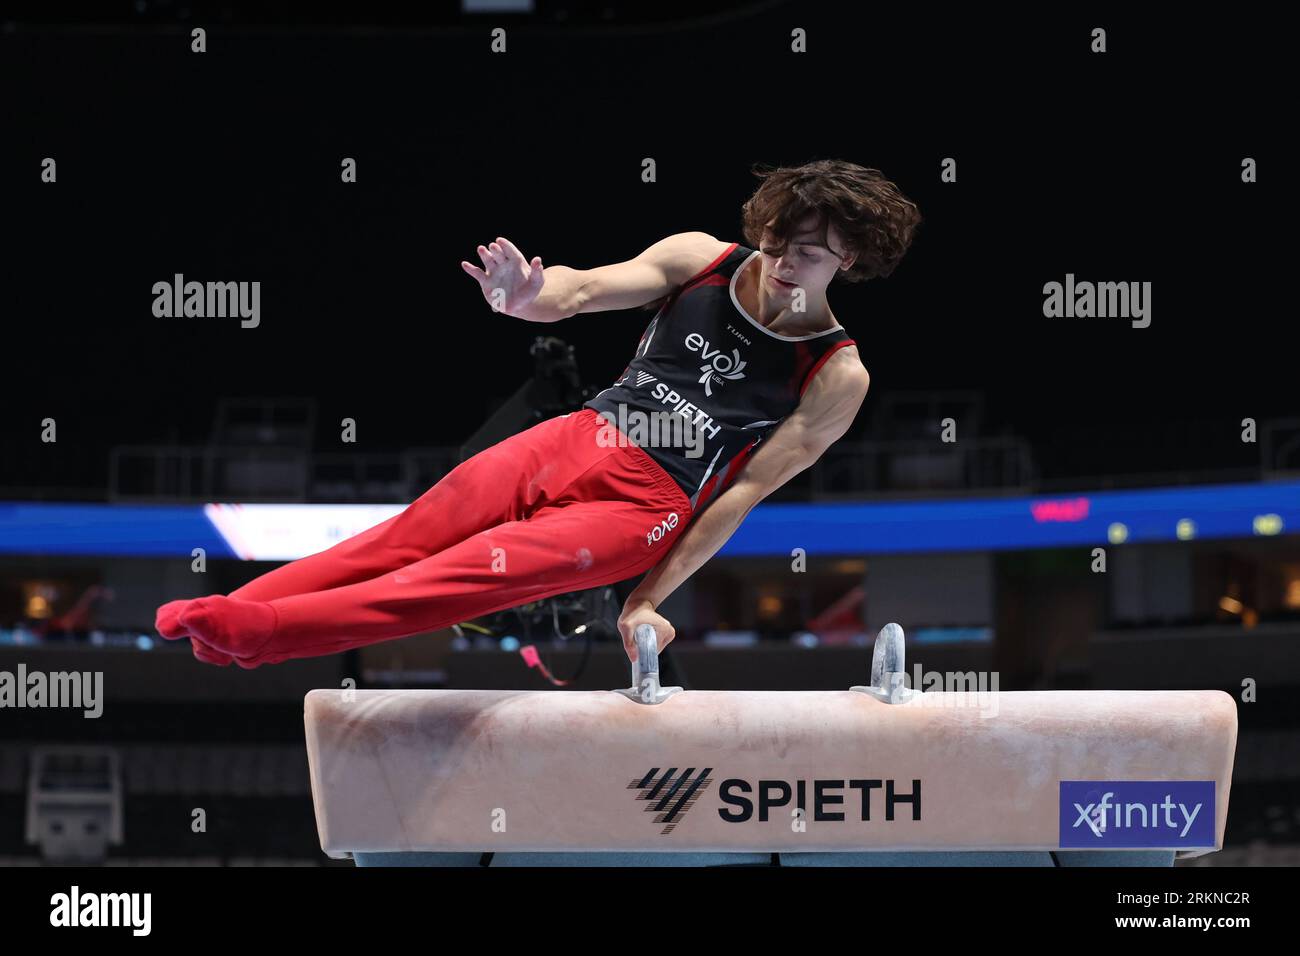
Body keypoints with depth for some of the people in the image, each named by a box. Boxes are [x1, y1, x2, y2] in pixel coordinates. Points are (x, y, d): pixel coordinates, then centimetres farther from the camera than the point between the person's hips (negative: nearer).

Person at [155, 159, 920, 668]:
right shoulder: (702, 260, 1)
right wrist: (529, 296, -36)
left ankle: (248, 632, -31)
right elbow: (585, 289, -10)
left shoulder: (838, 377, -6)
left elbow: (747, 492, -7)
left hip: (643, 509, -4)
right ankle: (215, 616, -15)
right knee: (399, 540, -10)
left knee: (461, 582, -20)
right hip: (575, 443, 4)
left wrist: (648, 603, -9)